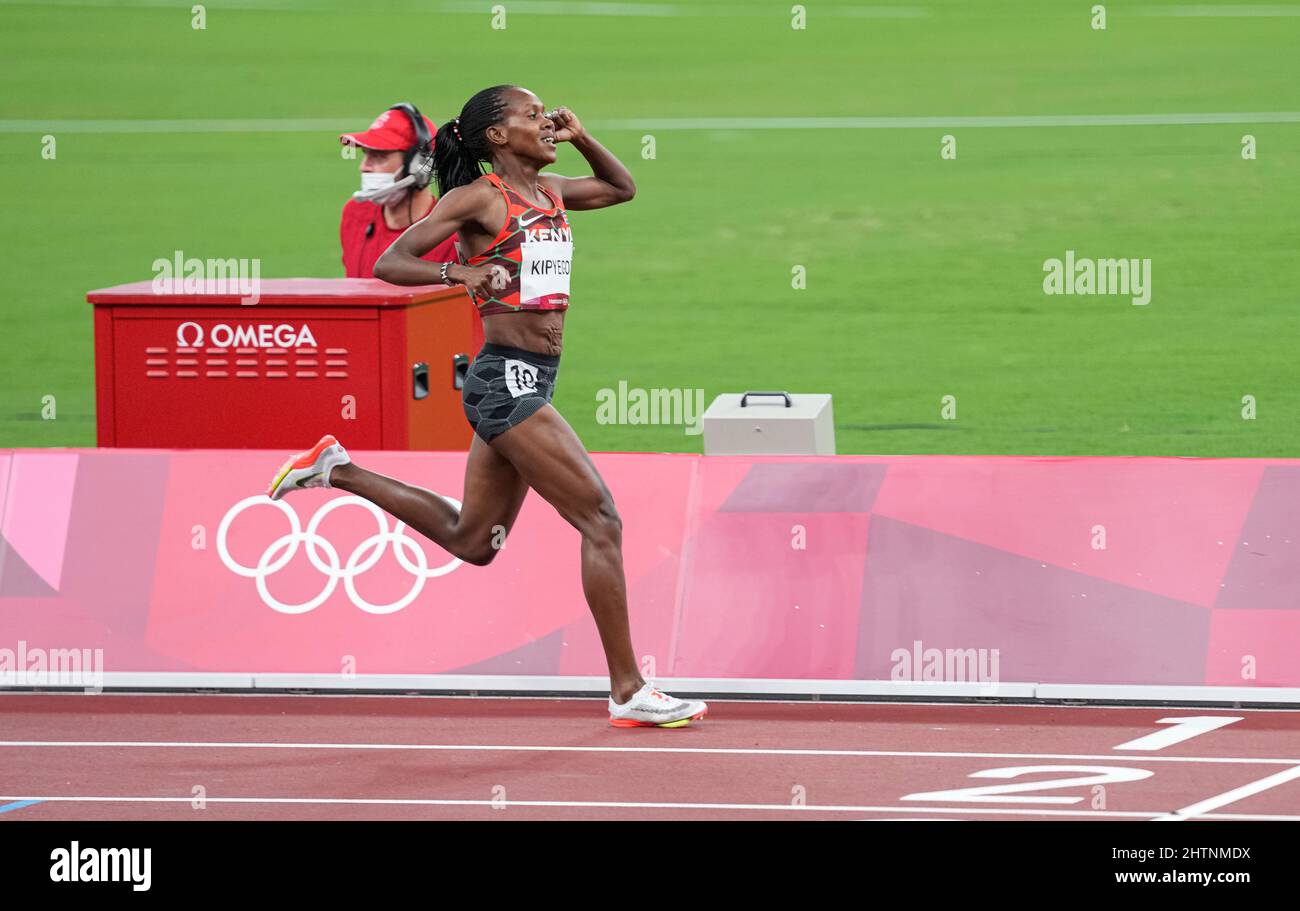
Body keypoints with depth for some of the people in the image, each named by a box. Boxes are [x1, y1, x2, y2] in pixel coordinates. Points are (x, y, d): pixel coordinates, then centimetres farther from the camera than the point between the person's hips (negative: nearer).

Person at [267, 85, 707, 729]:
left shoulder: (549, 192, 14)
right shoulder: (478, 198, -8)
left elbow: (622, 188, 32)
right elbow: (389, 264, -10)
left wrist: (579, 138, 14)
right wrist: (461, 271, -28)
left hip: (530, 382, 9)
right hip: (508, 378, -9)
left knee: (471, 540, 18)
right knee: (601, 520, -10)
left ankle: (337, 469, 27)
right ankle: (628, 692, -7)